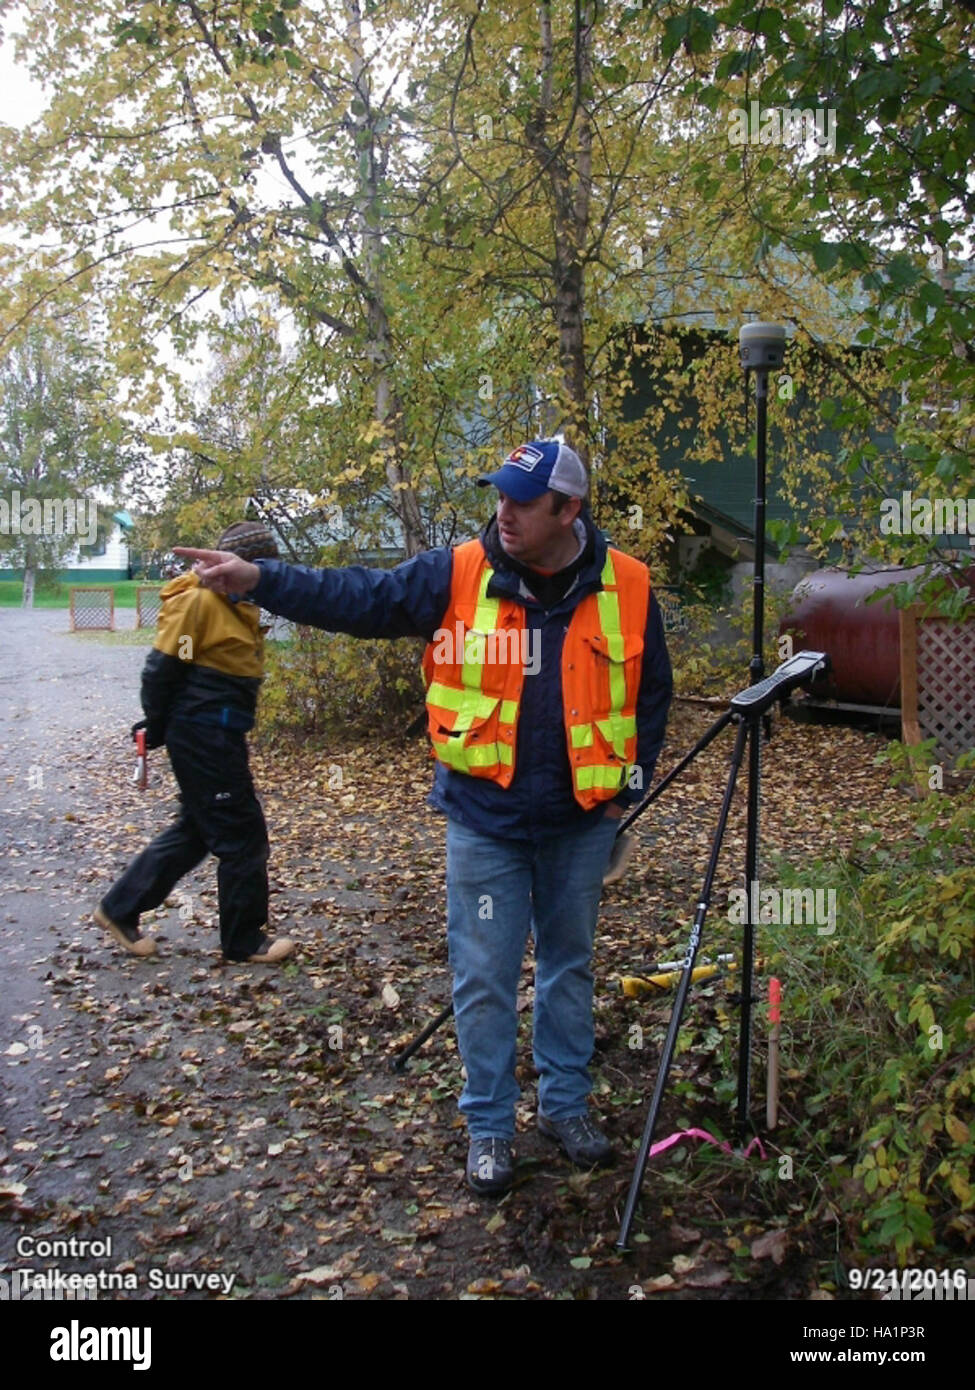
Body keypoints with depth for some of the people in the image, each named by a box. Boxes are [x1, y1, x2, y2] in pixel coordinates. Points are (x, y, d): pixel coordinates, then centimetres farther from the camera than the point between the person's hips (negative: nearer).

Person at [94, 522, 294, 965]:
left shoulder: (240, 606, 12)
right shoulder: (200, 602, -16)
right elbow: (161, 669, -15)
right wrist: (156, 729, -7)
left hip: (220, 735, 10)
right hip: (202, 735, -10)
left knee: (198, 828, 17)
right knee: (242, 833, -2)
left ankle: (120, 908, 28)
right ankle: (244, 940, 13)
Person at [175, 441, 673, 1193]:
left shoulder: (626, 587, -5)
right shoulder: (457, 574, -8)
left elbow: (652, 689, 6)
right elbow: (358, 597, -11)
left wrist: (631, 780, 1)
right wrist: (261, 579, -23)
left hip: (581, 821, 2)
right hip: (484, 820, -1)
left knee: (570, 964, 17)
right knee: (484, 978, 5)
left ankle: (567, 1103, 36)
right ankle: (489, 1126, 24)